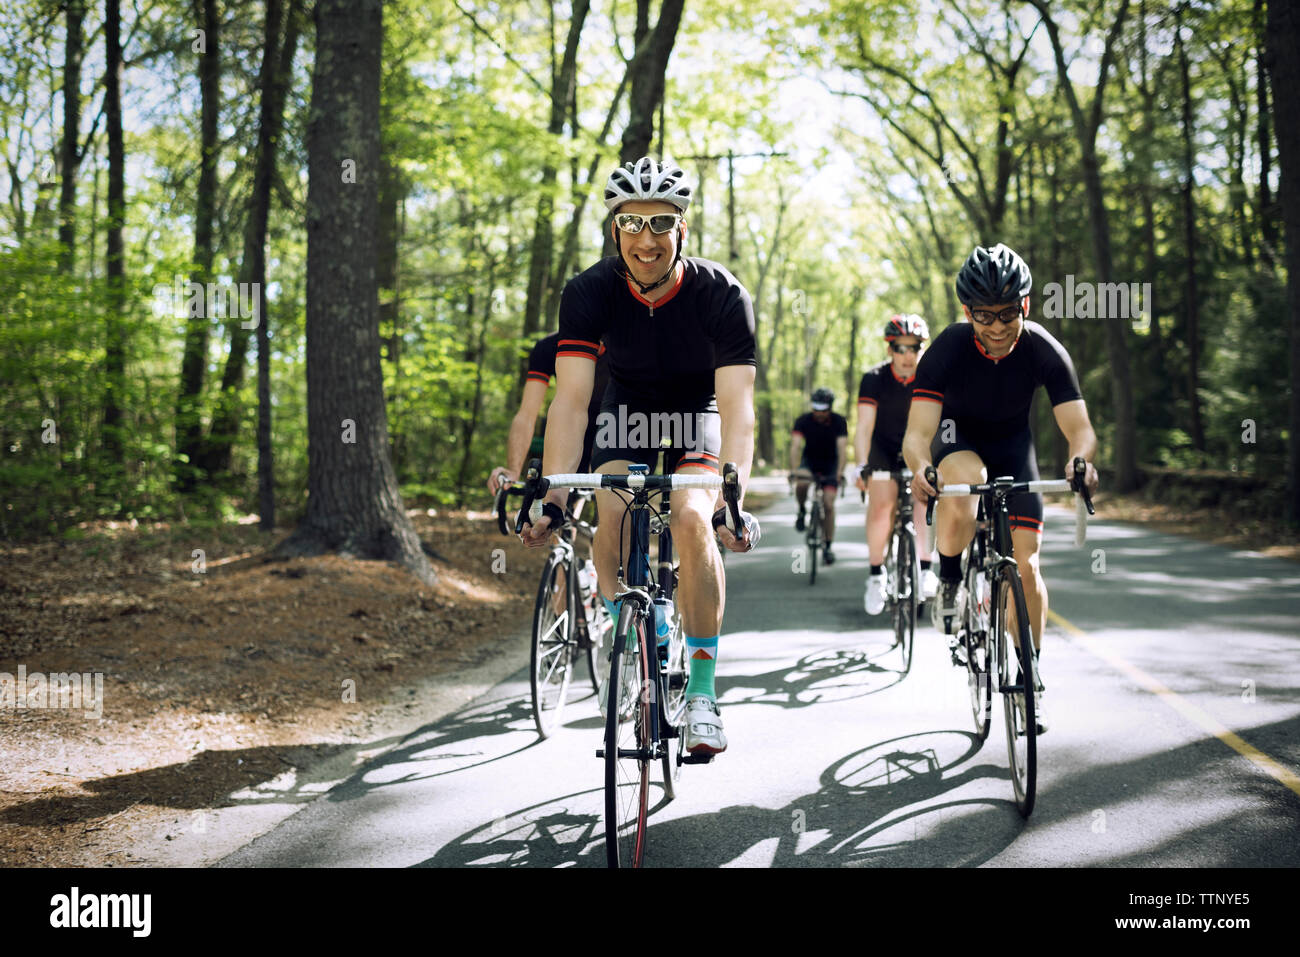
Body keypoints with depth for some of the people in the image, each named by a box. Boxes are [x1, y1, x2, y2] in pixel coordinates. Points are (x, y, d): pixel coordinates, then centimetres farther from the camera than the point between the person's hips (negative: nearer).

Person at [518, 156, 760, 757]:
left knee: (692, 517, -27)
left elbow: (737, 405, -36)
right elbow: (570, 399, -29)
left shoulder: (721, 295, -29)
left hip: (697, 410, -2)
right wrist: (552, 498, -40)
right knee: (611, 512, -26)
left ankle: (701, 693, -17)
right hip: (628, 407, 2)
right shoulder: (590, 292, -24)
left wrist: (732, 498, -50)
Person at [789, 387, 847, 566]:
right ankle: (801, 511, -2)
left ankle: (828, 546, -1)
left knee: (828, 503, -12)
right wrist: (794, 470, -43)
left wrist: (839, 473, -42)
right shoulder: (803, 421, -19)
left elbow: (841, 448, -28)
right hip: (809, 461, 0)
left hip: (830, 464, 0)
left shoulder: (839, 422, -19)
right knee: (801, 483, -34)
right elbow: (795, 446, -28)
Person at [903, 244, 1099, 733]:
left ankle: (1030, 678, 10)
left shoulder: (1044, 351, -24)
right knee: (962, 481, -40)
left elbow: (1078, 426, -28)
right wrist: (920, 469, -57)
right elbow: (917, 432, -34)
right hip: (956, 435, -2)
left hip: (1012, 441, 2)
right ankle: (949, 582, -13)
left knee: (1026, 564, -8)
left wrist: (1080, 459, -52)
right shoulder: (948, 349, -29)